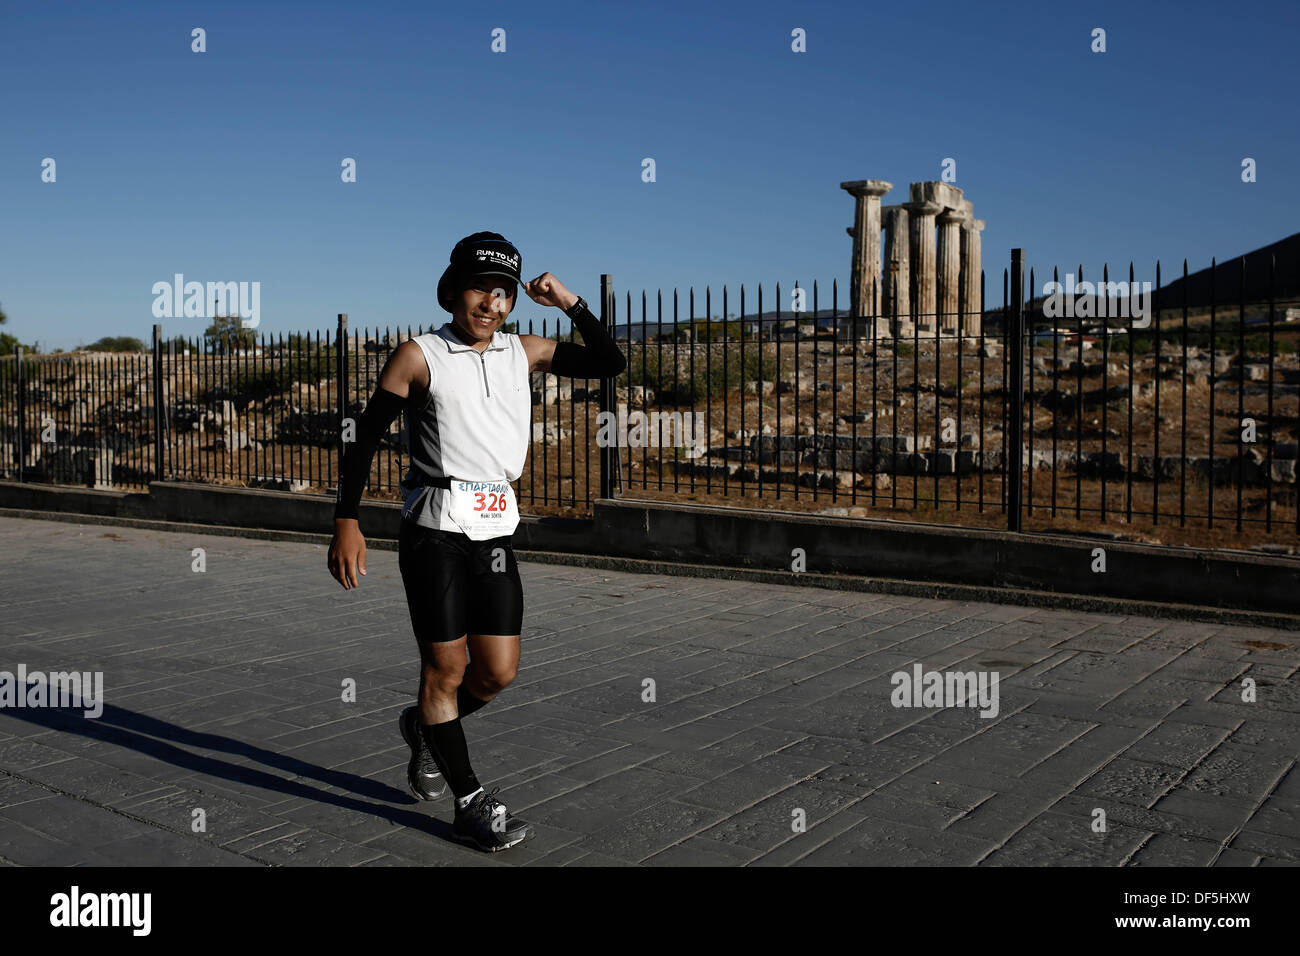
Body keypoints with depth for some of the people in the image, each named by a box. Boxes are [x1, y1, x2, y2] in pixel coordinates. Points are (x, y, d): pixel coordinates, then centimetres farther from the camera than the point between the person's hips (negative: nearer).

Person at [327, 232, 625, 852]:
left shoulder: (524, 353, 10)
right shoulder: (420, 356, -2)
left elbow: (610, 364, 15)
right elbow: (364, 437, -1)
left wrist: (571, 305, 3)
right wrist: (346, 522, -8)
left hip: (495, 531, 5)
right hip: (435, 528, -4)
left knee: (499, 672, 4)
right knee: (446, 667, -1)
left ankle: (426, 729, 34)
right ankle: (470, 802, 13)